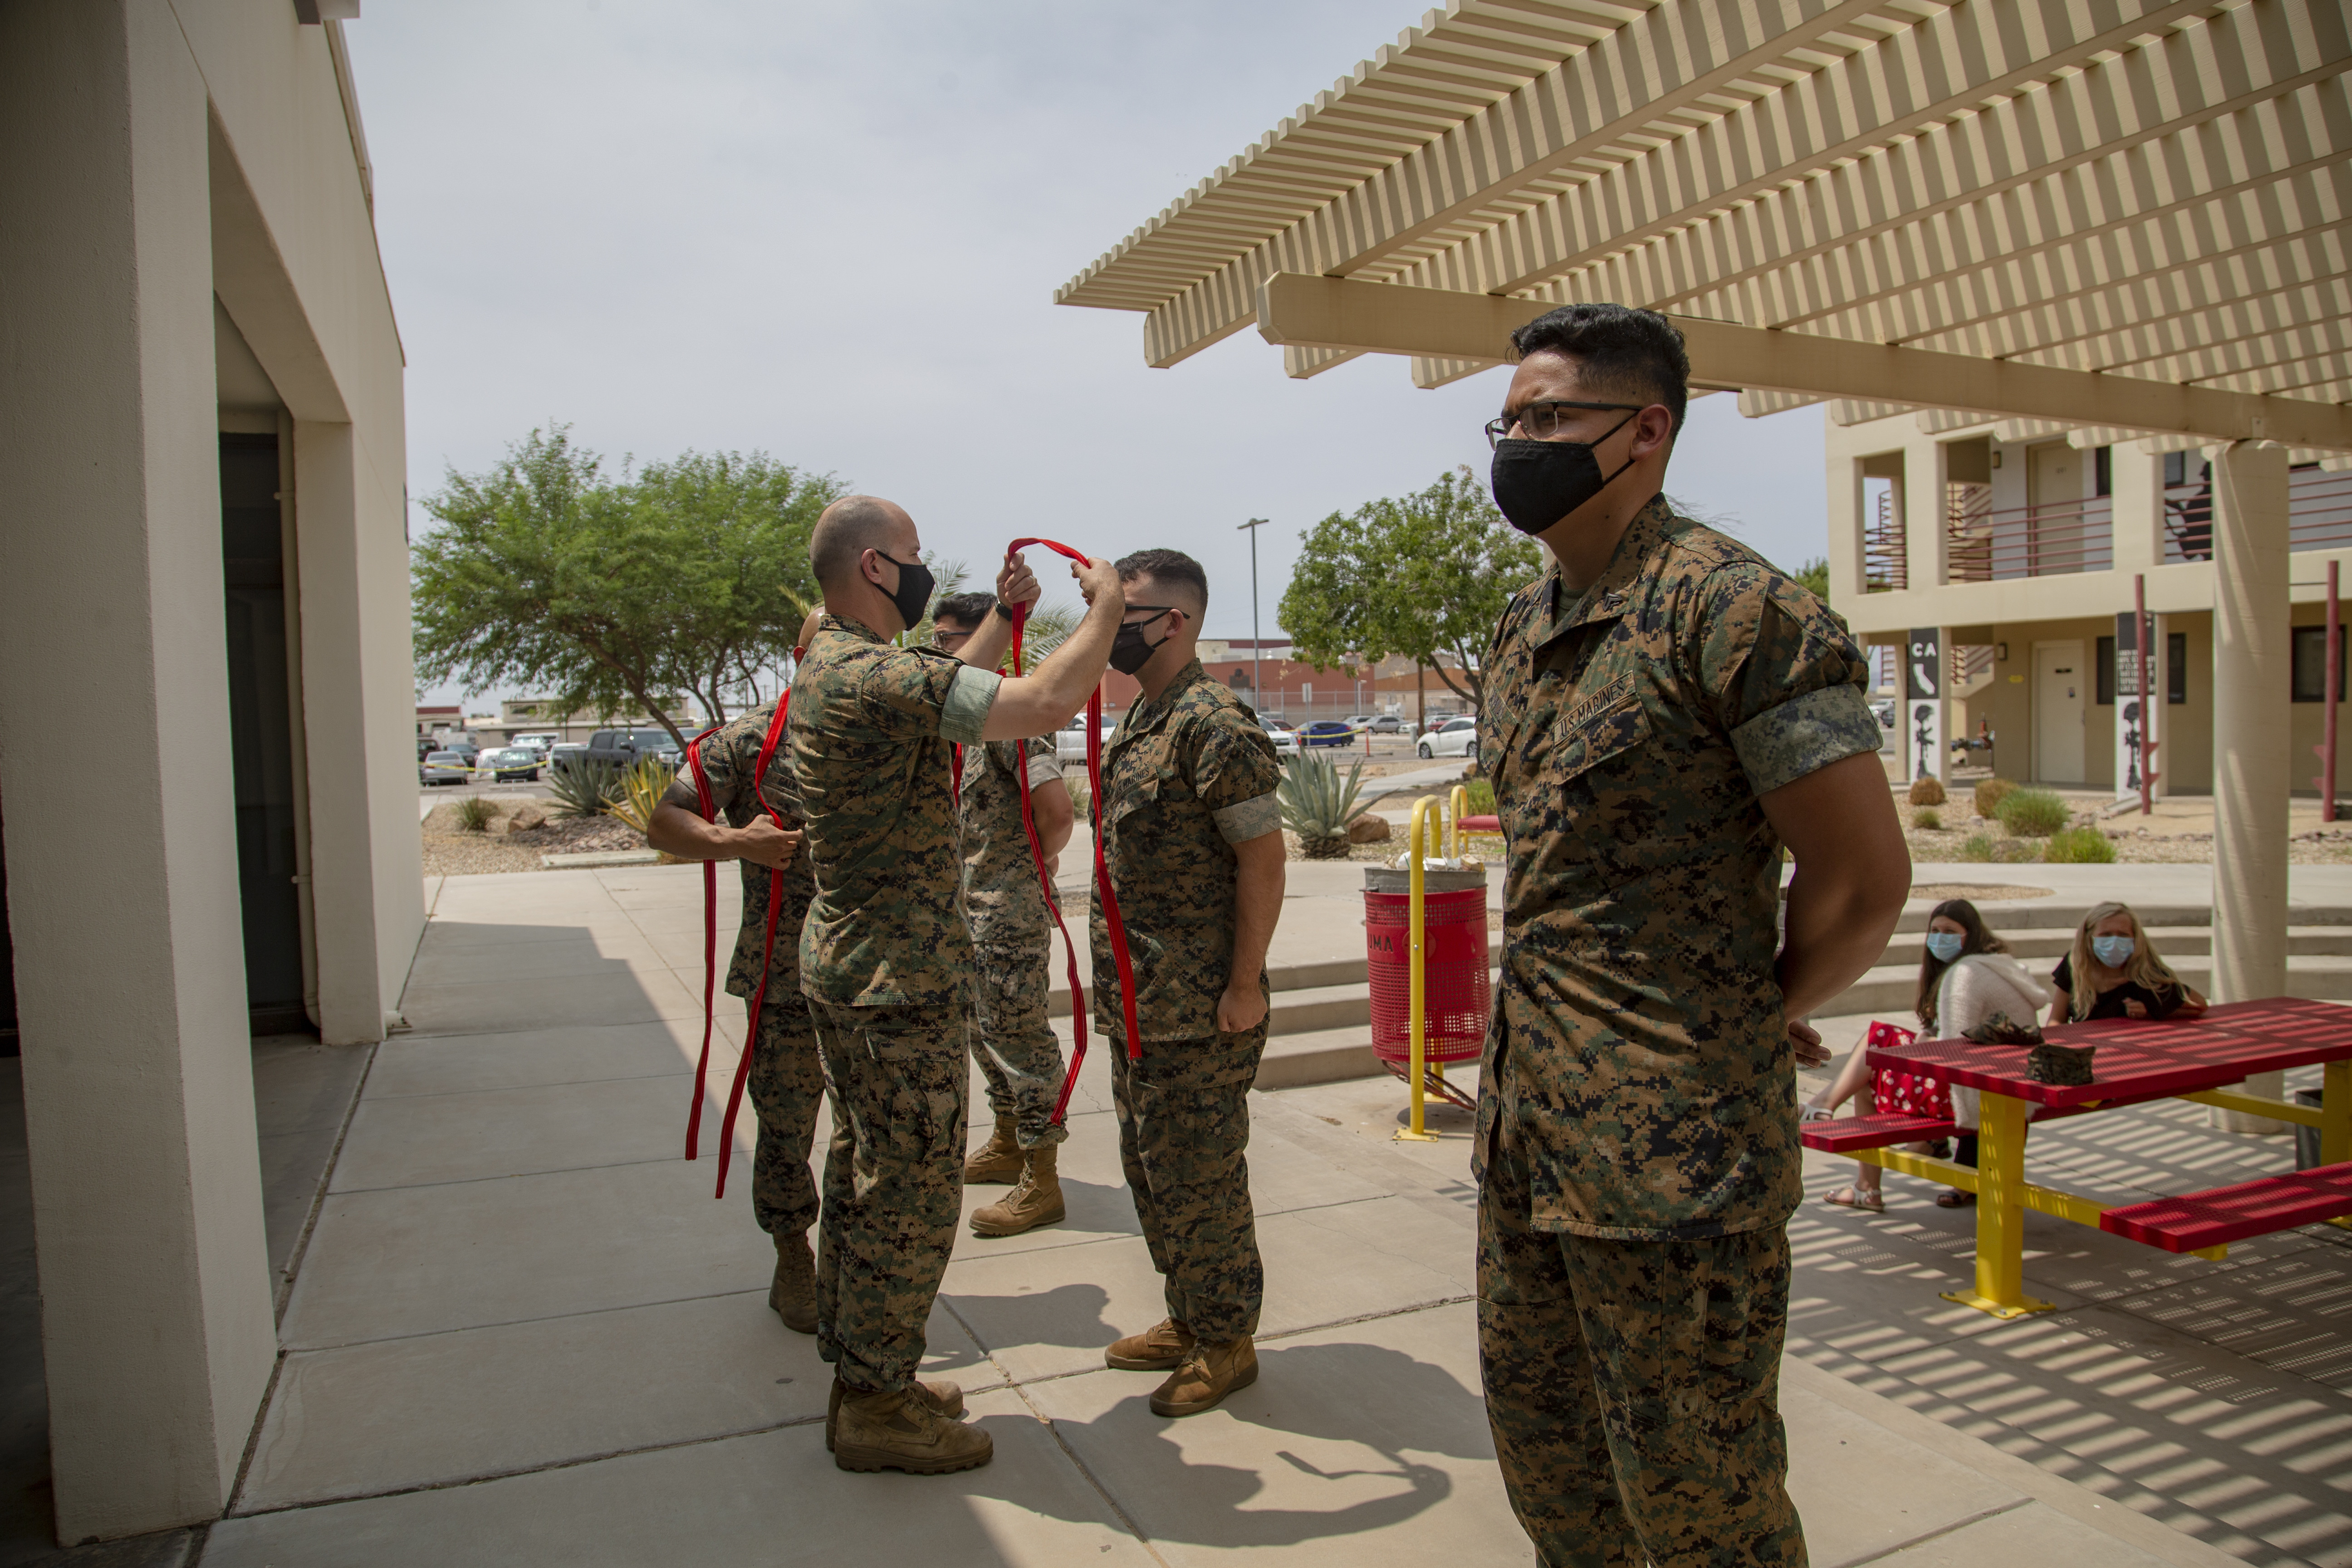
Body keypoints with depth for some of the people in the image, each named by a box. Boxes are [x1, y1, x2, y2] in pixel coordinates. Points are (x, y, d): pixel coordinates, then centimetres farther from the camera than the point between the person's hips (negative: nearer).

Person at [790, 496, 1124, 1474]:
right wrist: (1106, 604, -13)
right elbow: (1046, 704, -28)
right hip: (901, 985, -11)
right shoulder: (877, 677, -22)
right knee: (910, 1196, 1)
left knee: (863, 1177, 18)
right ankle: (876, 1408, 14)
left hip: (846, 970, 11)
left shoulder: (828, 671, 11)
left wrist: (1005, 615, 23)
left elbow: (951, 694, 28)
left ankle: (862, 1375, 31)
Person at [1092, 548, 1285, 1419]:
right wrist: (1119, 979, 17)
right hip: (1137, 1002, 9)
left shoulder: (1214, 725, -16)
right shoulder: (1137, 721, 13)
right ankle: (1186, 1320, 33)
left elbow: (1263, 858, -18)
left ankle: (1225, 1343, 19)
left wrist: (1244, 987, -19)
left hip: (1198, 1010, -9)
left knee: (1199, 1178, 3)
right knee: (1150, 1168, 18)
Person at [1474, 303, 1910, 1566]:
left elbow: (1864, 881, -14)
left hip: (1674, 1136, -8)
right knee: (1541, 1440, 21)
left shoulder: (1732, 608, -15)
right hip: (1526, 1115, 8)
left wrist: (1752, 1026, -1)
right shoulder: (1523, 626, 11)